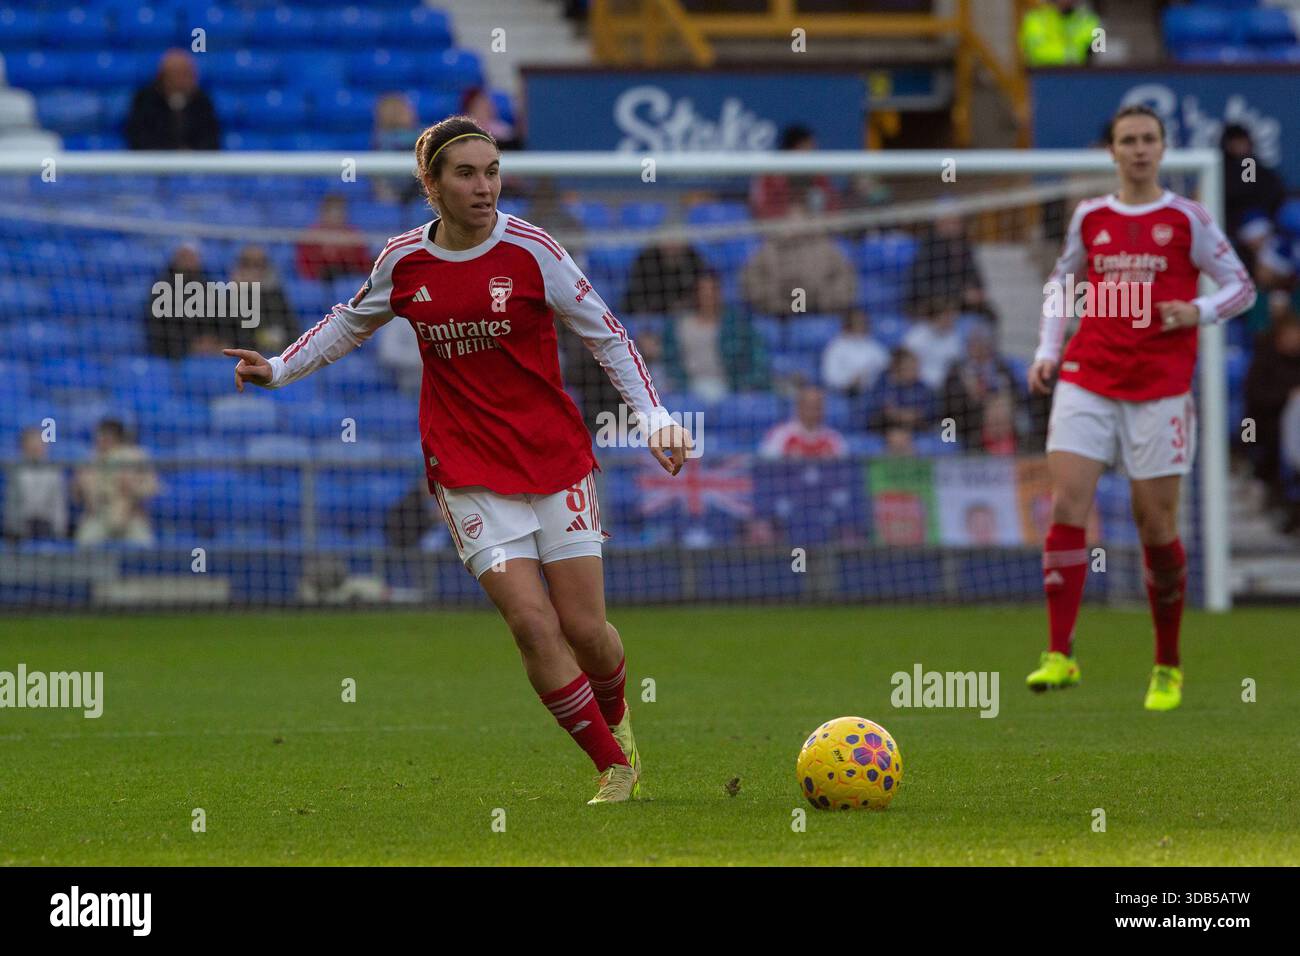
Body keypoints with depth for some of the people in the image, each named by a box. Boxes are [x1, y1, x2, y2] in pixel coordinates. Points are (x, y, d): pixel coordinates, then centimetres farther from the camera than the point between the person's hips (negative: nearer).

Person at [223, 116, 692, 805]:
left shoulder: (531, 251, -7)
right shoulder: (403, 261, 0)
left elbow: (606, 335, 1)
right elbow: (352, 320, 21)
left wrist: (655, 418, -7)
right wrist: (280, 368, 14)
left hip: (556, 459, -1)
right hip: (468, 474, 1)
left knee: (584, 627, -1)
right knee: (531, 622, -14)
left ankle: (615, 716, 34)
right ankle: (615, 765, -1)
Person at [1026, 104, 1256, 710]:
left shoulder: (1186, 219, 1)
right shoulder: (1090, 217, 9)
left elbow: (1241, 287, 5)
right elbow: (1061, 281, 23)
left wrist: (1198, 312, -14)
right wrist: (1048, 351, 10)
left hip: (1160, 388, -2)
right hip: (1087, 381, 2)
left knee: (1156, 525, 0)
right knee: (1066, 507, -13)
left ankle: (1168, 666, 15)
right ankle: (1059, 655, -15)